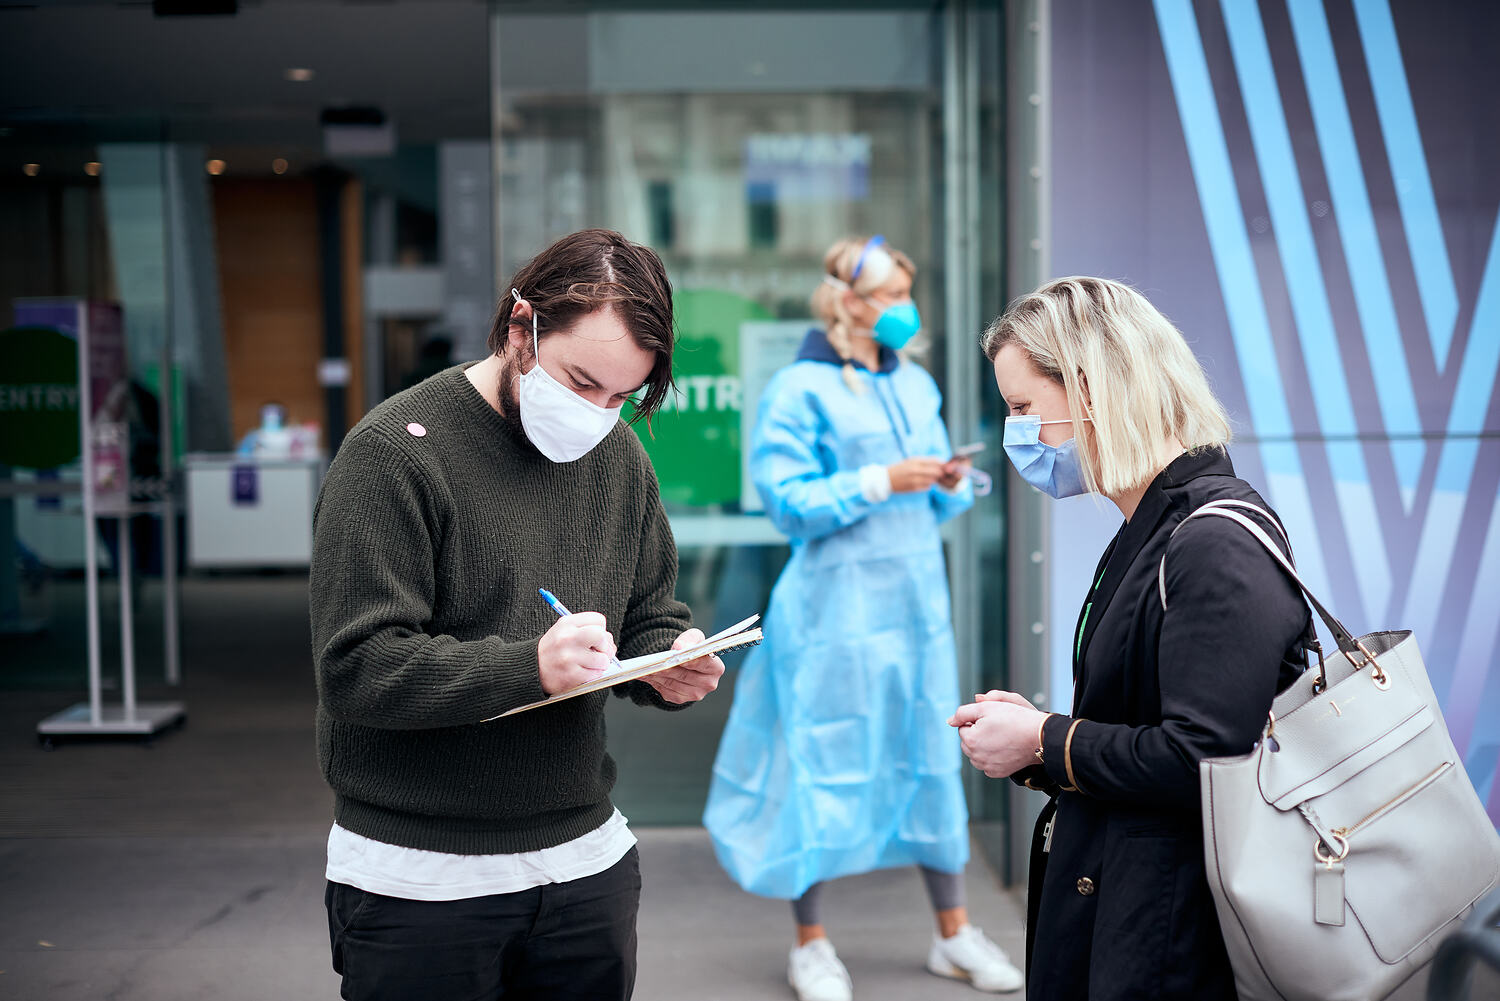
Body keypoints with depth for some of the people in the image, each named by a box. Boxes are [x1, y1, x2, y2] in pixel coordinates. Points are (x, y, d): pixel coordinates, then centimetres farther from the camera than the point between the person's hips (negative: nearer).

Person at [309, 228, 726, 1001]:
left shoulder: (618, 457, 7)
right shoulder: (394, 452, -14)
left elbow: (648, 614, 15)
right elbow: (355, 669, -20)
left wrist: (668, 661, -9)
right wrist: (529, 667, -31)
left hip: (585, 856, 6)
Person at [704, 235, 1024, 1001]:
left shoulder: (916, 385, 12)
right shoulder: (799, 389, -7)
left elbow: (938, 504, 16)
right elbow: (789, 500, -13)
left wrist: (951, 483, -5)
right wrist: (879, 483, -19)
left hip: (916, 597, 6)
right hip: (836, 602, -6)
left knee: (932, 757, 10)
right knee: (823, 765, 1)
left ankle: (953, 934, 22)